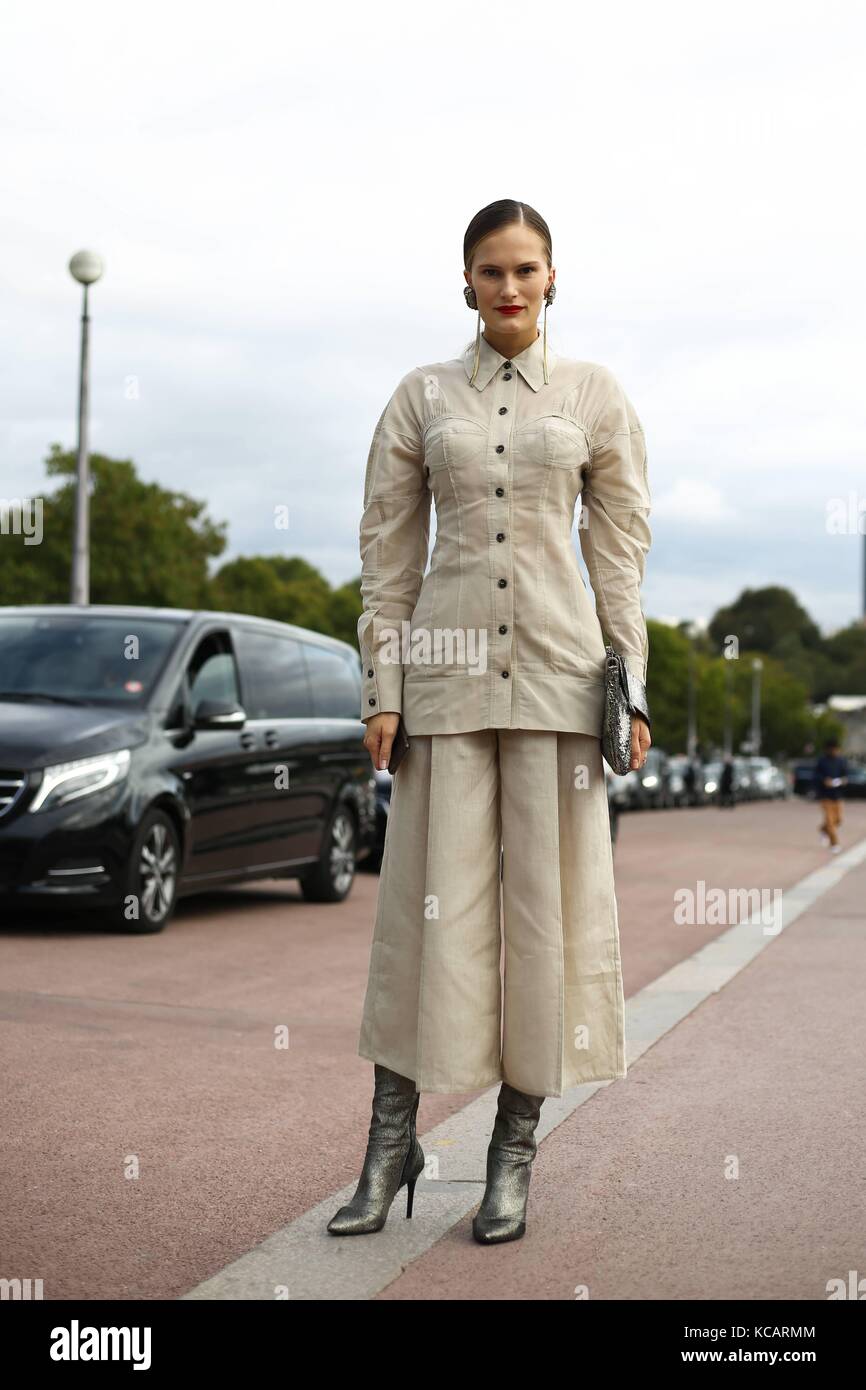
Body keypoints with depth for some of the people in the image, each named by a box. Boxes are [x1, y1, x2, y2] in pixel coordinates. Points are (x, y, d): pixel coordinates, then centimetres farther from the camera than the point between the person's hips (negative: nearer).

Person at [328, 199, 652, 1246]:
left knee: (549, 902, 2)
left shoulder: (595, 396, 7)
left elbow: (620, 546, 7)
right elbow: (387, 549, 6)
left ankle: (514, 1150, 14)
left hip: (559, 667, 0)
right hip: (448, 666, 0)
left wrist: (630, 687, 1)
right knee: (430, 901, 1)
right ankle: (391, 1143, 14)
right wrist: (382, 685, -1)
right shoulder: (422, 396, 8)